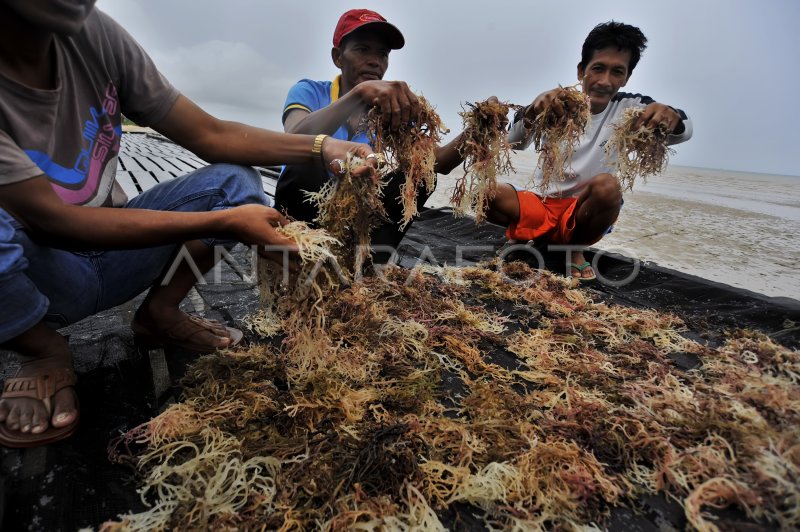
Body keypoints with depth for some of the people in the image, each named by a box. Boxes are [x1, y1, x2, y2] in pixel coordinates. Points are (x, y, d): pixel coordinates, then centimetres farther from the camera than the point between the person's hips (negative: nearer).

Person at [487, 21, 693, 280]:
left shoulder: (629, 108, -1)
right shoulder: (559, 106, -5)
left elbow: (683, 130, -17)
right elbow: (515, 142, -21)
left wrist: (670, 116, -41)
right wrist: (533, 110, -43)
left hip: (583, 214, 0)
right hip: (541, 207, 0)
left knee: (607, 185, -32)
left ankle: (576, 250, -5)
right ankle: (524, 235, 7)